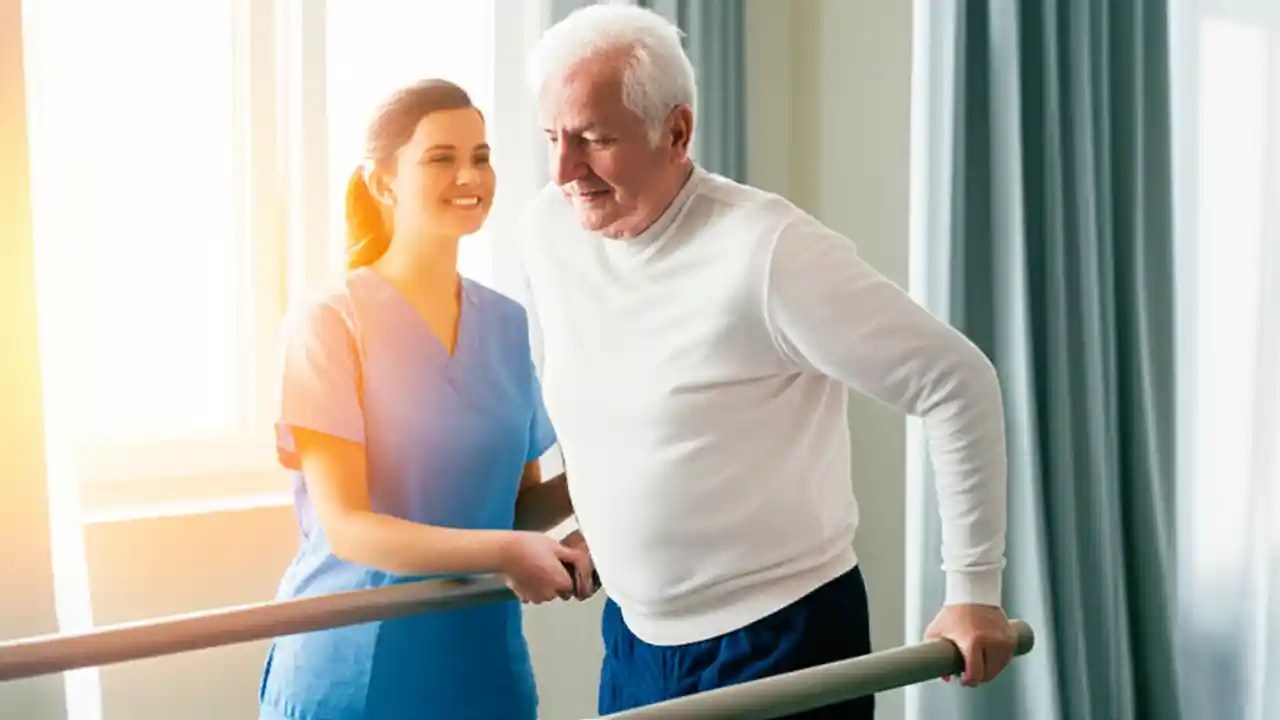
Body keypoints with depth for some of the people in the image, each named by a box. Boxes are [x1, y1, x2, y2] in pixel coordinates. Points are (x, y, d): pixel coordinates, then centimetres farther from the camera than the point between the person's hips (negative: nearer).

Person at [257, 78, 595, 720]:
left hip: (483, 654, 5)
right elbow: (346, 527, -17)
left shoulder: (508, 326, 5)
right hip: (353, 662, -5)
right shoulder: (328, 322, -12)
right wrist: (501, 554, -28)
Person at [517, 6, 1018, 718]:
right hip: (635, 634, 6)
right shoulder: (547, 229, -3)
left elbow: (957, 383, -17)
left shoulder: (768, 250, -21)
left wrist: (974, 592, -13)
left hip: (781, 639, -5)